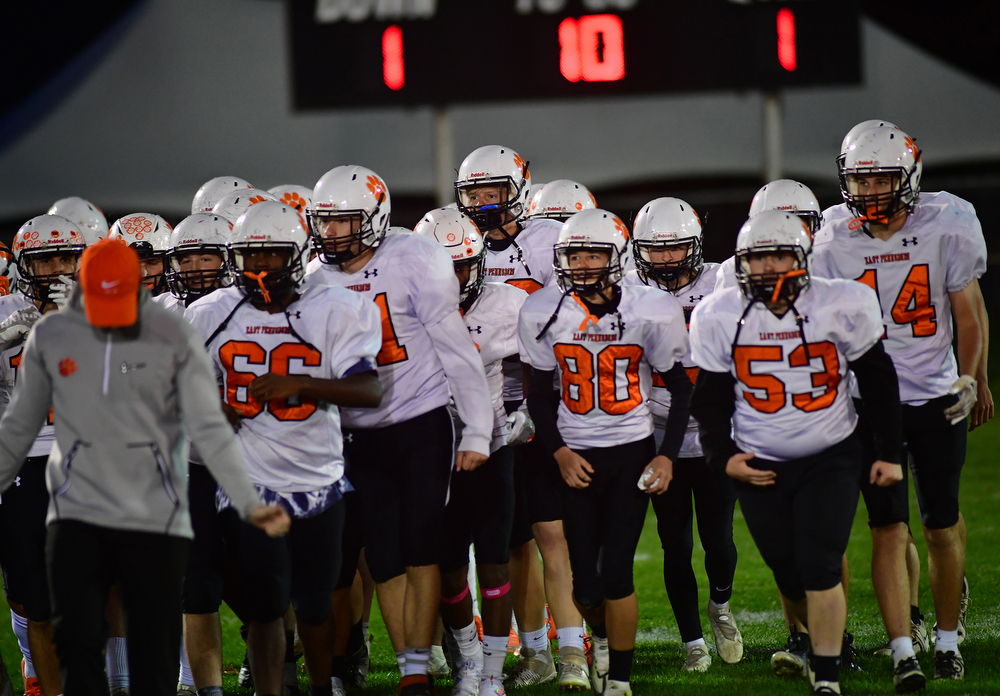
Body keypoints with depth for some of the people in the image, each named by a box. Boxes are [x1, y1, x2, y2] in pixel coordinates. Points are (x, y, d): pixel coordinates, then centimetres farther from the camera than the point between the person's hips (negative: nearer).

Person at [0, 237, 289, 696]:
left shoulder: (174, 339, -2)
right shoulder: (50, 337, 4)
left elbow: (210, 430, -5)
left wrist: (249, 503, -14)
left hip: (155, 519, -1)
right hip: (78, 515, 1)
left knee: (154, 657, -1)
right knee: (76, 643, -10)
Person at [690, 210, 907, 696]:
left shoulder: (844, 307, -9)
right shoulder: (718, 318, -5)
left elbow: (878, 380, 3)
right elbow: (711, 398, 4)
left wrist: (891, 452, 4)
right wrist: (724, 455, -8)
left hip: (830, 458, -2)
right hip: (758, 466, 2)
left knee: (820, 568, -13)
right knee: (789, 573, 6)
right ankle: (815, 638, 33)